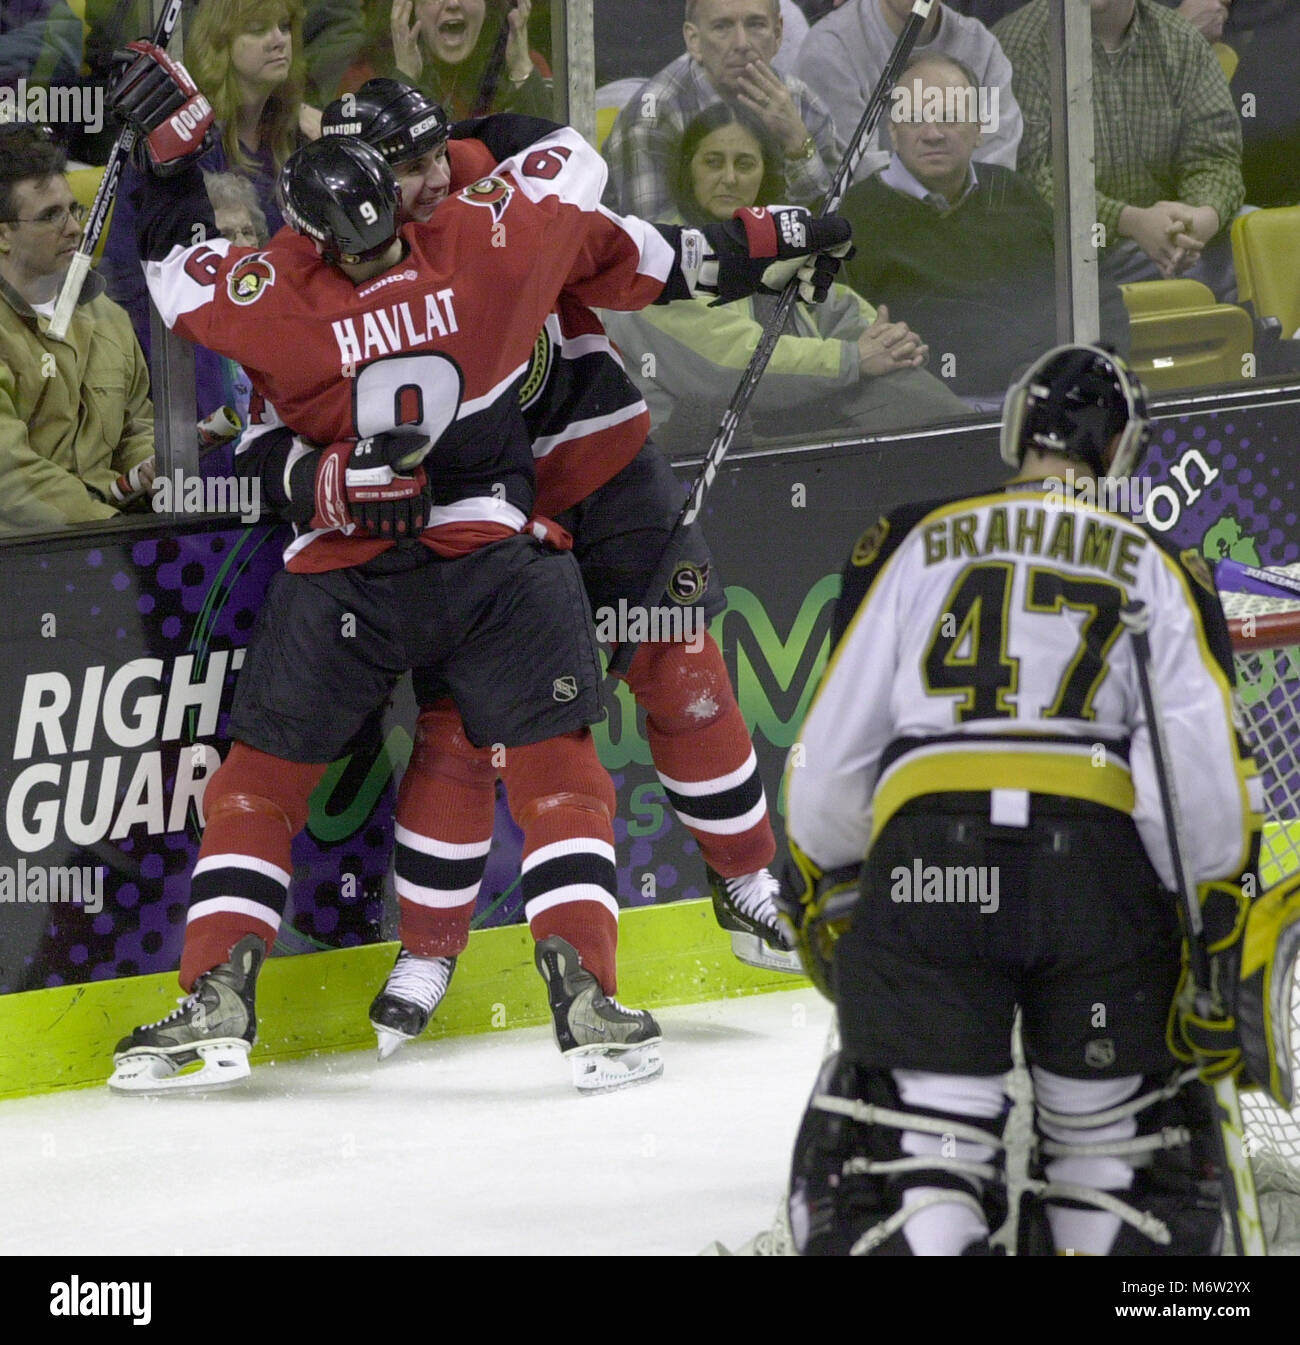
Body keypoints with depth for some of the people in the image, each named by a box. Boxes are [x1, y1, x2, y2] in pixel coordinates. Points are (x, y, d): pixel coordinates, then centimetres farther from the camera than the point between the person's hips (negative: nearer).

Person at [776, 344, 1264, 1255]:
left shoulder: (913, 543, 17)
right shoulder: (1160, 570, 17)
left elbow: (833, 745, 15)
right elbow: (1209, 761, 3)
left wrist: (820, 882, 30)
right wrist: (1221, 924, 11)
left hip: (924, 869, 0)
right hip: (1103, 864, 1)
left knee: (917, 1145, 0)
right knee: (1120, 1139, 16)